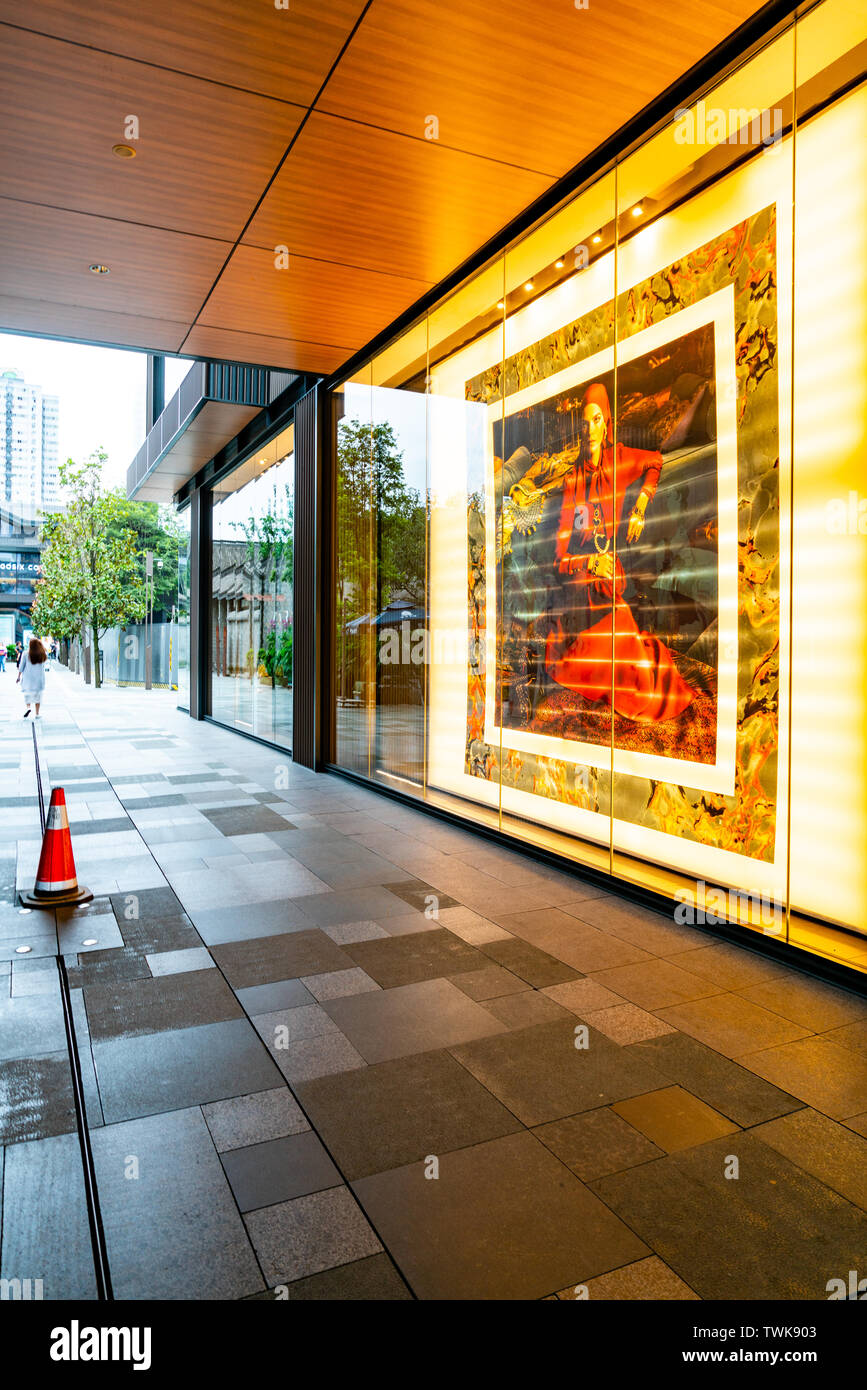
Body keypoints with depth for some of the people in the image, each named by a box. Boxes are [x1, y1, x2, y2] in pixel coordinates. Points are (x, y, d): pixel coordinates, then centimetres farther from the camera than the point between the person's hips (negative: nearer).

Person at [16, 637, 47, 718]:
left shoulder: (25, 654, -9)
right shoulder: (42, 654, -5)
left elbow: (21, 666, -4)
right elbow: (43, 666, 4)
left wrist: (18, 676, 6)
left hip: (28, 677, -1)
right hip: (39, 678, 1)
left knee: (27, 693, 15)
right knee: (37, 694, 9)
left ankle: (28, 707, -9)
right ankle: (37, 713, 10)